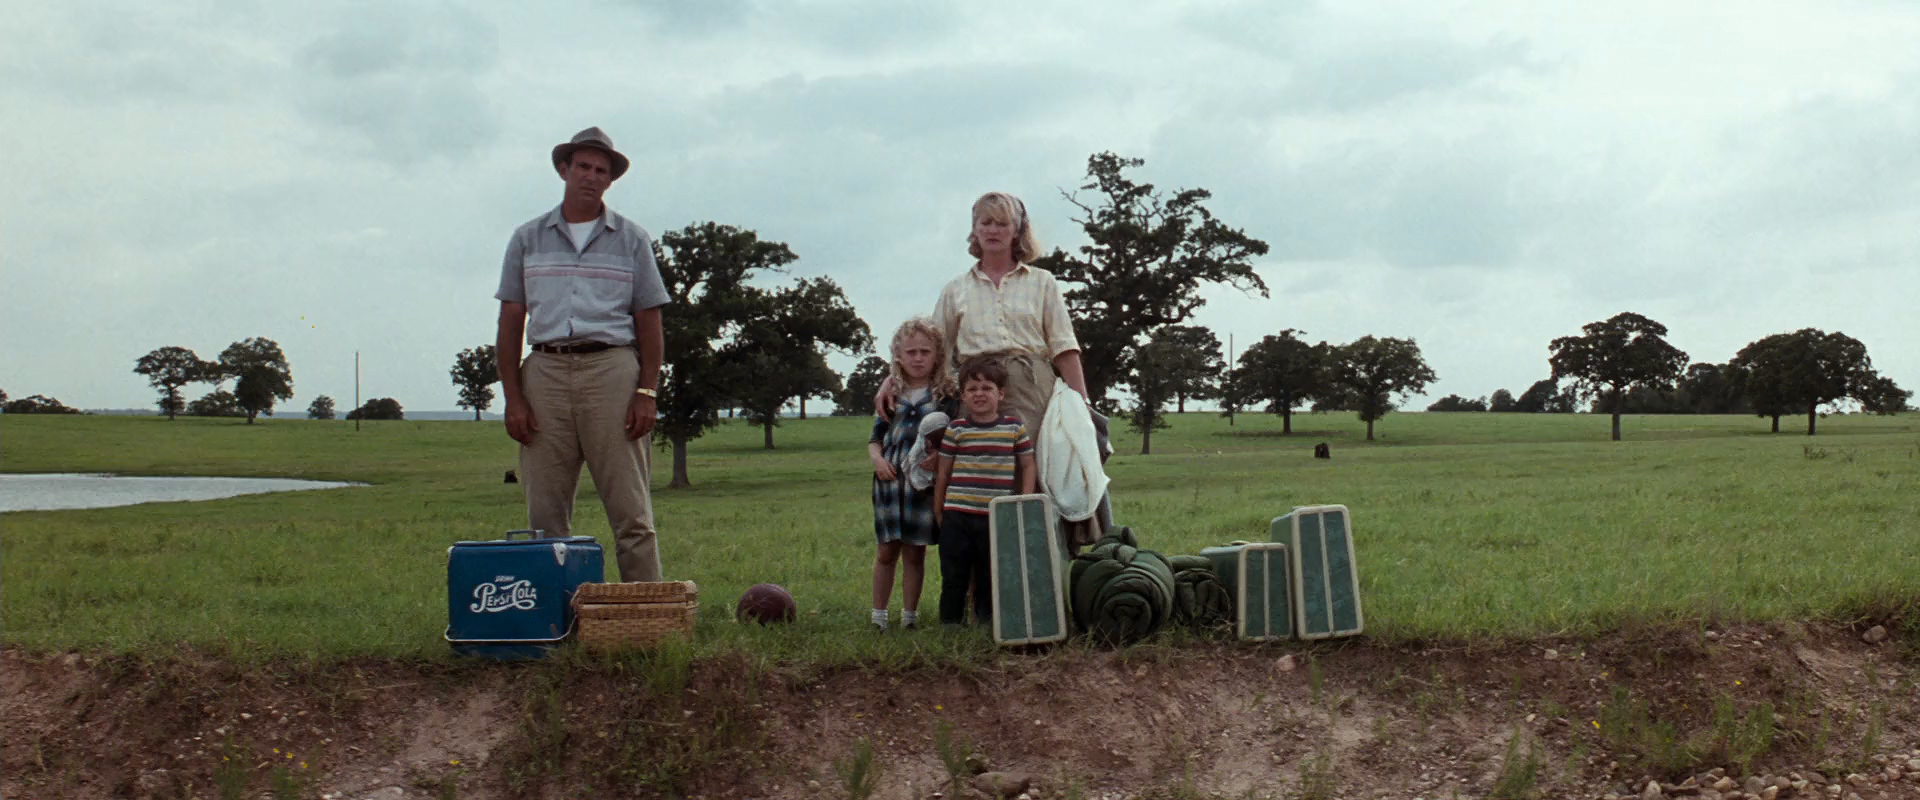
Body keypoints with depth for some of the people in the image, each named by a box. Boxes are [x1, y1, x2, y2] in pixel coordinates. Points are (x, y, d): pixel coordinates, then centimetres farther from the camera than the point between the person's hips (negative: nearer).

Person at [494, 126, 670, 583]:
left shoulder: (631, 240, 11)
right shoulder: (528, 239, 14)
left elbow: (649, 323, 8)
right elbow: (510, 323, 10)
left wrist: (647, 393, -4)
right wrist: (513, 398, 1)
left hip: (613, 372, -2)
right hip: (546, 372, 2)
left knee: (630, 511, -4)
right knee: (545, 514, 2)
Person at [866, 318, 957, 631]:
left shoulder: (946, 394, 1)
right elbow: (875, 436, 15)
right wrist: (877, 458, -4)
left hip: (924, 484, -2)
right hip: (889, 479, 2)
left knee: (914, 552, 4)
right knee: (886, 550, 7)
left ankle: (909, 615, 13)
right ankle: (878, 614, 15)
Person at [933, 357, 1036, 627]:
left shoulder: (1015, 428, 3)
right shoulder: (956, 430, 1)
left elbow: (1027, 466, 8)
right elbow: (943, 473, 7)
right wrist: (938, 511, 9)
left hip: (996, 517, 1)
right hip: (957, 515, 0)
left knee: (989, 577, 10)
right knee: (954, 576, 4)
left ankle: (985, 622, 19)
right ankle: (950, 624, 11)